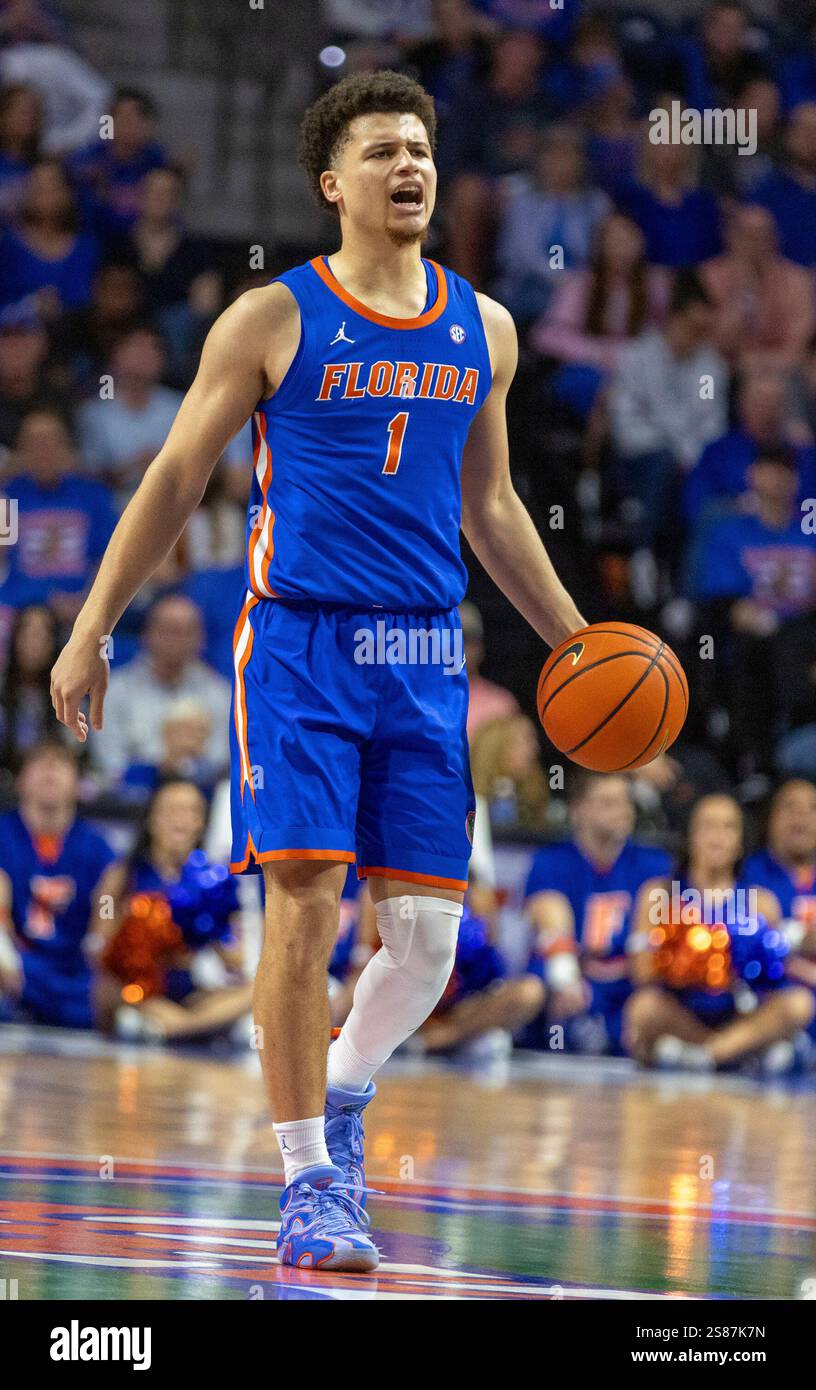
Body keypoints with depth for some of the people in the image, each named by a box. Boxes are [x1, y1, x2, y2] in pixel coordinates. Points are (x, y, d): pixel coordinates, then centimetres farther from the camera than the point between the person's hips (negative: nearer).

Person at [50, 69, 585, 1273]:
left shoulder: (483, 330, 11)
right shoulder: (273, 321, -1)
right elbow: (174, 482, 3)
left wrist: (577, 643, 18)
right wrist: (92, 630, -1)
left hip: (425, 653, 4)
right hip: (299, 641, -4)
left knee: (429, 933, 1)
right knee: (306, 908, -11)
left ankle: (341, 1091, 30)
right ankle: (309, 1179, -2)